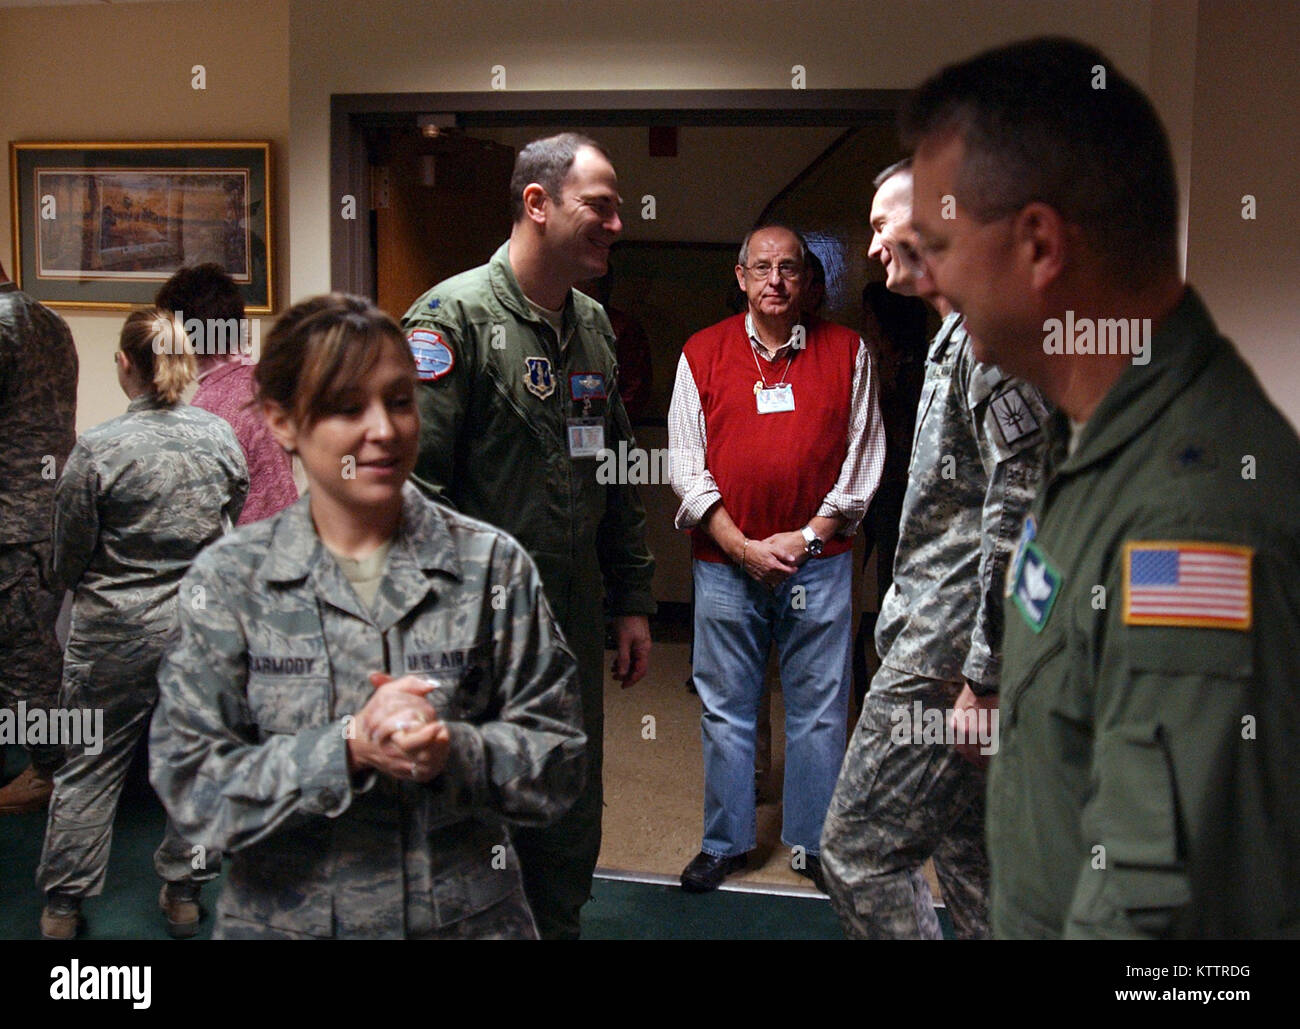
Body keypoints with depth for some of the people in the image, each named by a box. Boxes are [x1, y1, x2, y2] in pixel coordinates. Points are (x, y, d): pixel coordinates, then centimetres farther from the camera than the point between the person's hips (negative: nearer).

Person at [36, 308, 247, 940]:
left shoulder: (97, 450, -15)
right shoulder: (219, 436, -5)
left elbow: (68, 561, -5)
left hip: (116, 632, -2)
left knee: (92, 764, 11)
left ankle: (63, 906, 22)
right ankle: (184, 893, 25)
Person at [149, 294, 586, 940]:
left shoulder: (492, 565, -4)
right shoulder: (229, 578, -4)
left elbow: (558, 764, -5)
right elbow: (188, 783, -10)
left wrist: (455, 751, -23)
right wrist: (348, 747, -23)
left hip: (471, 916, 1)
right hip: (282, 918, 0)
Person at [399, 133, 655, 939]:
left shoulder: (594, 327, 12)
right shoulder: (455, 315, -12)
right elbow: (412, 480, -18)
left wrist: (633, 600, 16)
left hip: (575, 629, 7)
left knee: (571, 839, 17)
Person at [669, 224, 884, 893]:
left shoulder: (846, 351, 4)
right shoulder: (702, 353, 4)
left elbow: (863, 457, 5)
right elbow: (686, 466, 1)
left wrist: (809, 535, -5)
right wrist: (743, 547, -8)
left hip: (818, 558, 0)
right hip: (725, 560, 0)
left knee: (819, 707, 6)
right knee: (725, 708, 8)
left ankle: (813, 842, 22)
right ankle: (725, 842, 23)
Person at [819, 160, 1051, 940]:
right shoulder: (963, 334, 20)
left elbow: (1020, 507, -22)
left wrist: (984, 672, -22)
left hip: (951, 655, -11)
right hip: (958, 649, 11)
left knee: (860, 853, -4)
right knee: (970, 853, 17)